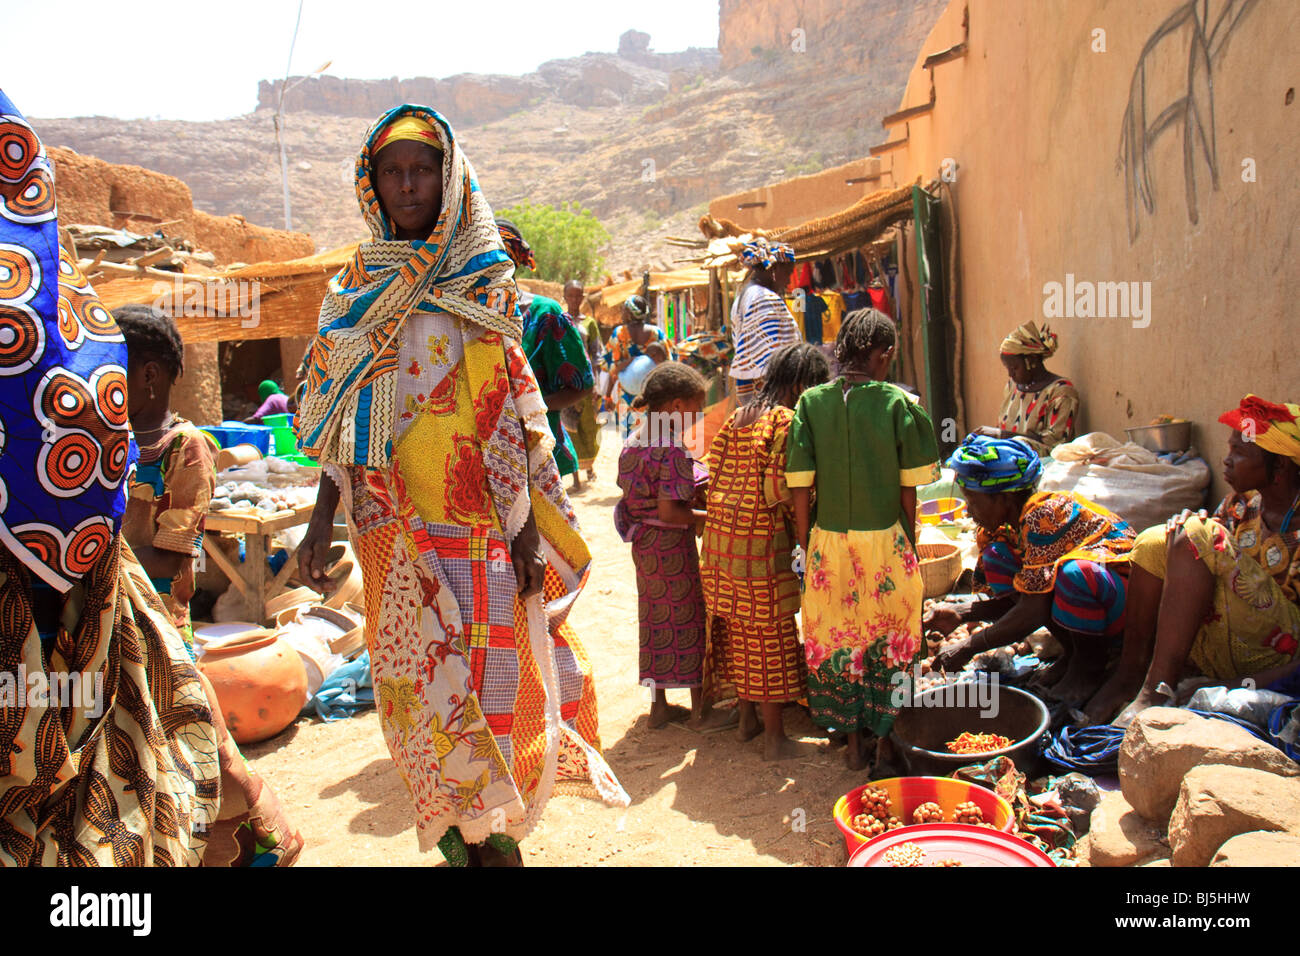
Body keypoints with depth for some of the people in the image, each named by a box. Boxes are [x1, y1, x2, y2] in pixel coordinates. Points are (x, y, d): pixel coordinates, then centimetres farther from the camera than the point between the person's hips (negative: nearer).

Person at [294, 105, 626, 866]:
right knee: (413, 685, 8)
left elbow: (507, 409, -2)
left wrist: (523, 524, -8)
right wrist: (322, 520, 7)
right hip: (394, 527, 4)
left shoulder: (480, 283, 1)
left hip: (476, 519, -3)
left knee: (486, 678, 0)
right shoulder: (358, 288, 10)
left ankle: (497, 836, 16)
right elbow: (345, 420, 13)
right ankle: (458, 836, 24)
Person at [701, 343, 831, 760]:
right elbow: (779, 487, -18)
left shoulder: (737, 417, 12)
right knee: (771, 632, 2)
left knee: (738, 629, 17)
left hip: (719, 535, 8)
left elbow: (714, 470, 11)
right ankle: (774, 737, 11)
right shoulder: (787, 421, -11)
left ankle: (747, 717, 31)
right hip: (761, 539, -8)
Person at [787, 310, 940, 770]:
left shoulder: (811, 402, -3)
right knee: (887, 640, 13)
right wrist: (909, 542, 8)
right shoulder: (898, 403, -8)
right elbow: (909, 489, -5)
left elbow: (800, 487, -4)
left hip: (829, 542, 2)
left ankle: (853, 742, 24)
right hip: (885, 540, -1)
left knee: (836, 640, 13)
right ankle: (885, 740, 23)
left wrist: (805, 543, 6)